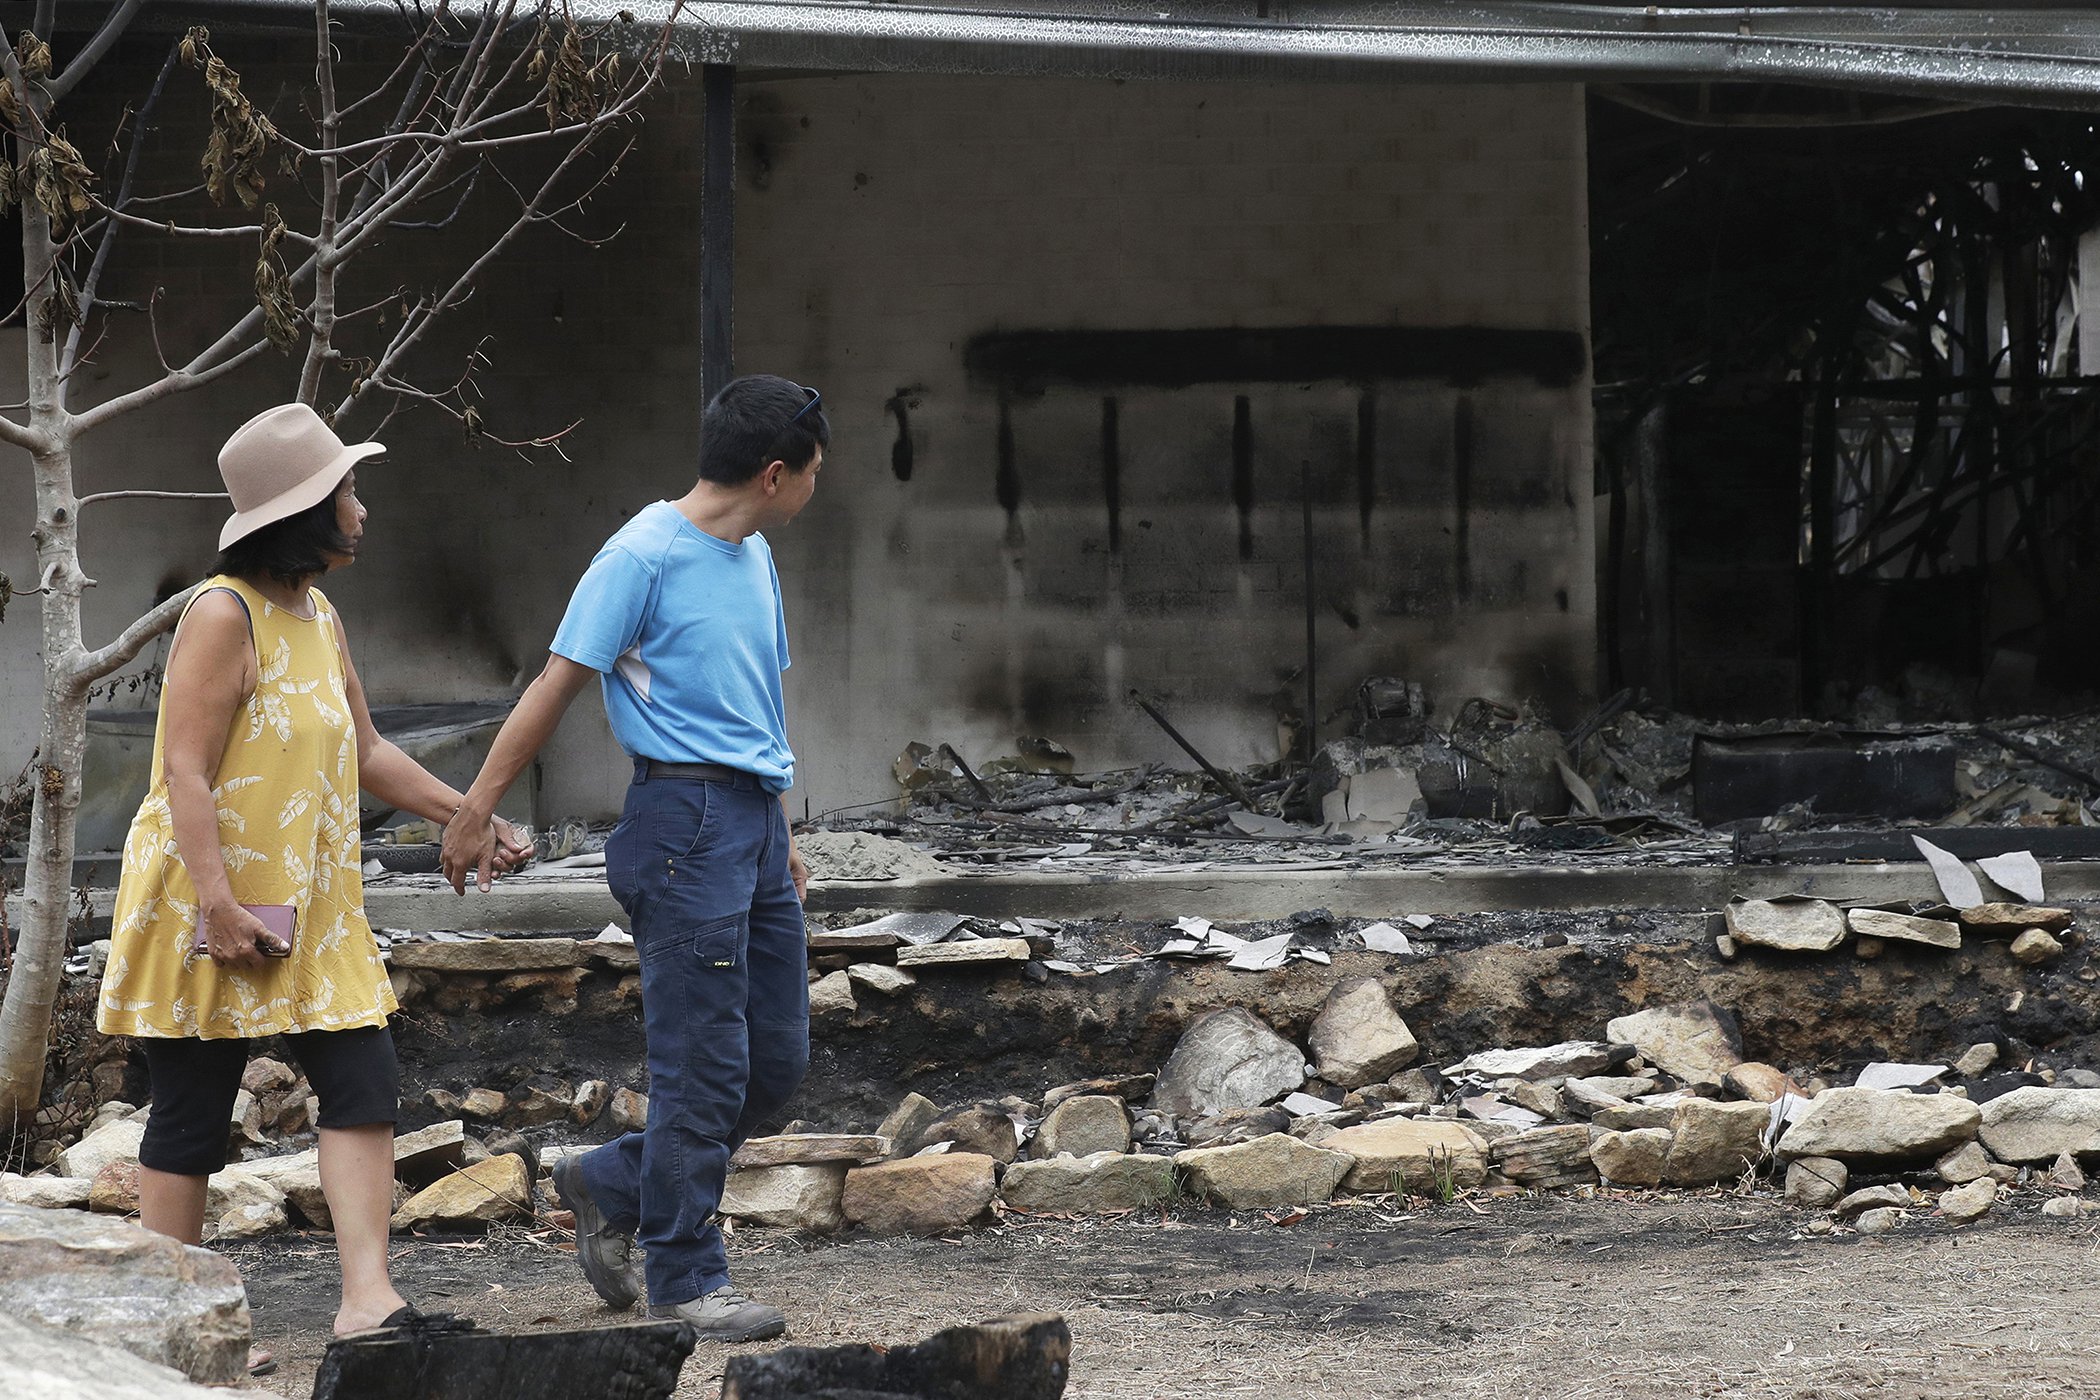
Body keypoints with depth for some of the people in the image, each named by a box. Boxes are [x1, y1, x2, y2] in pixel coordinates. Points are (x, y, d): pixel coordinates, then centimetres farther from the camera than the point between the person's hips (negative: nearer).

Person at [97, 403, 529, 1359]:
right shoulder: (225, 614, -15)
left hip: (309, 910, 9)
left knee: (364, 1085, -2)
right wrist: (218, 903, -27)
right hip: (212, 902, -9)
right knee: (193, 1112, -1)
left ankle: (368, 1299, -5)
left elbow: (365, 753, 22)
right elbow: (185, 769, -21)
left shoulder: (318, 618, 14)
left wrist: (470, 818, 17)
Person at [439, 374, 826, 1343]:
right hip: (685, 817, -9)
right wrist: (476, 811, -11)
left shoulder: (753, 558, 16)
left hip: (755, 819, 9)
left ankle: (611, 1186, 23)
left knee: (778, 1060, 8)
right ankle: (685, 1279, 3)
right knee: (705, 1063, -6)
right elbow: (558, 683, -10)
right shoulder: (646, 555, -10)